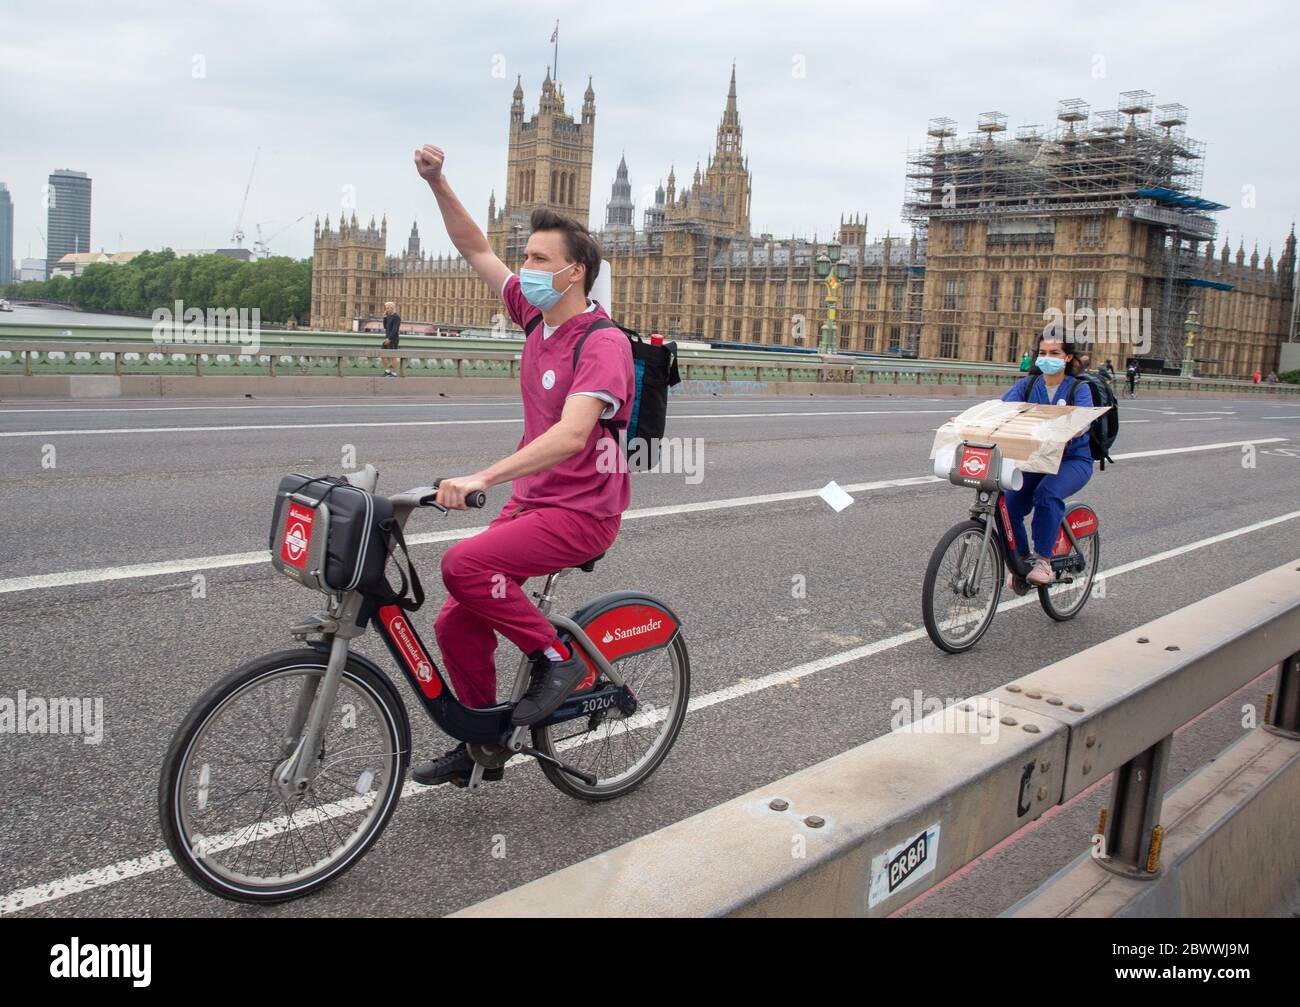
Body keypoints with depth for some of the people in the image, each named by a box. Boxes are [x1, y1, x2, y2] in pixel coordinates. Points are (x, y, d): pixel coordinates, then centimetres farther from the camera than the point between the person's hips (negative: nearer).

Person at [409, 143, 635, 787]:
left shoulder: (603, 343, -19)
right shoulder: (536, 316, 6)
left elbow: (571, 434, -33)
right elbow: (476, 250, 14)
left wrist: (483, 477, -42)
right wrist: (438, 184, 0)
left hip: (581, 512, -8)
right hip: (530, 501, 8)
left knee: (465, 562, -28)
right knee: (456, 623, 3)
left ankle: (556, 657, -8)